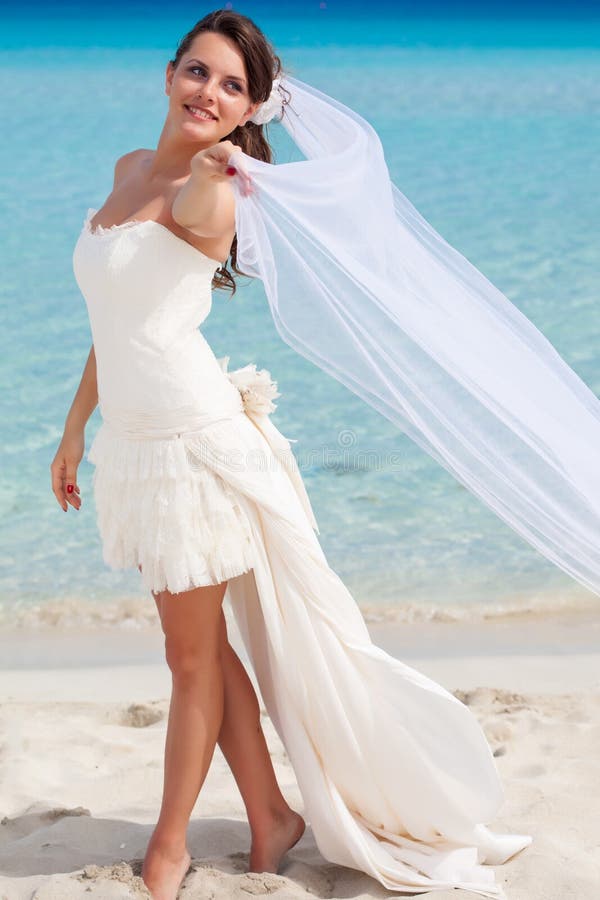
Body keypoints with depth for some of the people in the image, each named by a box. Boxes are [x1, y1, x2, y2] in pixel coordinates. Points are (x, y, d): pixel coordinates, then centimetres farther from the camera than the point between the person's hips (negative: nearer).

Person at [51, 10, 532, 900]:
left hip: (195, 442, -8)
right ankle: (271, 817, 30)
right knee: (201, 646, 15)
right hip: (137, 445, 8)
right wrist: (76, 427, 18)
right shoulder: (130, 169, 10)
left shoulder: (209, 195, -20)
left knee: (193, 654, 7)